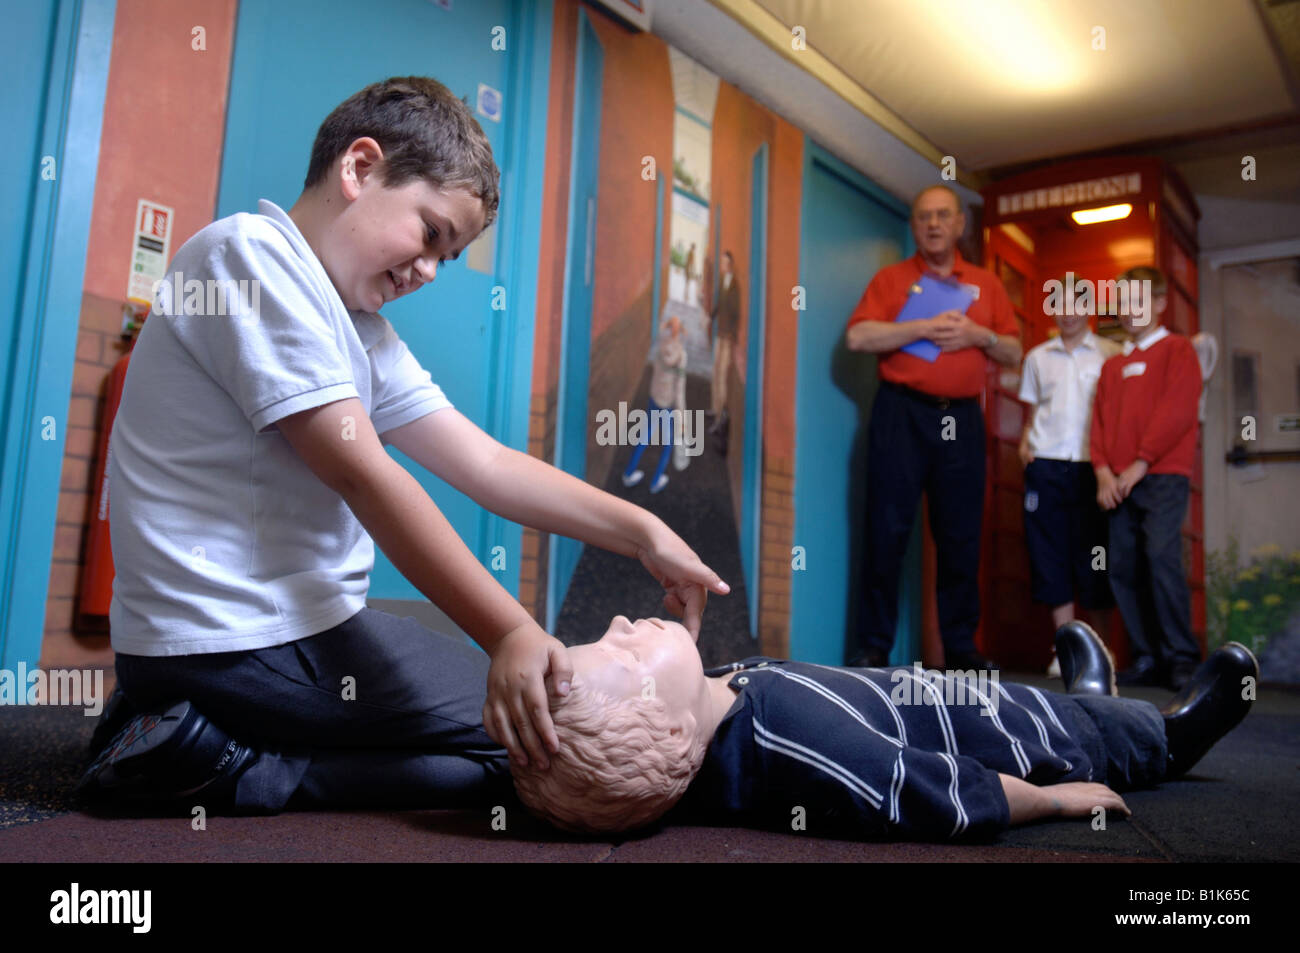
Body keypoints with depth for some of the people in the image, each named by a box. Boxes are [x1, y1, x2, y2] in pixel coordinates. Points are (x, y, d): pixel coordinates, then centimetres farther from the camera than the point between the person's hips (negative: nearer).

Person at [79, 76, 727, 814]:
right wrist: (511, 632, -22)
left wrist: (642, 533, -1)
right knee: (520, 737, -4)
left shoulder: (358, 333, 15)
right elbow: (361, 474, -20)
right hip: (236, 641, -9)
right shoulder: (251, 251, -12)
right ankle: (225, 767, -5)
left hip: (293, 627, 9)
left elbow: (486, 463, 9)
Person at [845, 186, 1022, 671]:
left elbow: (1013, 353, 14)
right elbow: (858, 337, -7)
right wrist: (924, 327, -13)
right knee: (887, 532, -2)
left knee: (961, 536, 4)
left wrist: (979, 335, -5)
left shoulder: (986, 284, 16)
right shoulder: (891, 279, 8)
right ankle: (874, 646, 5)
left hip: (961, 418, 3)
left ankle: (960, 646, 14)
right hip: (901, 413, -2)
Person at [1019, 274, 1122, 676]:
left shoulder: (1110, 354, 7)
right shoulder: (1037, 357, 15)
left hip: (1092, 464, -2)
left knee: (1093, 554, -1)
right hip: (1045, 464, 2)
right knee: (1050, 553, 0)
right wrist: (1024, 442, 3)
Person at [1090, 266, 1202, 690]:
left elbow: (1177, 412, -7)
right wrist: (1103, 470, -2)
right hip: (1119, 483, 6)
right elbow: (1100, 420, 14)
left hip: (1163, 475, -5)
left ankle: (1181, 657, -10)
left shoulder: (1177, 349, 4)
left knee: (1161, 555, -19)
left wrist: (1140, 463, -12)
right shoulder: (1112, 365, 20)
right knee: (1123, 567, 1)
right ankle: (1147, 658, 8)